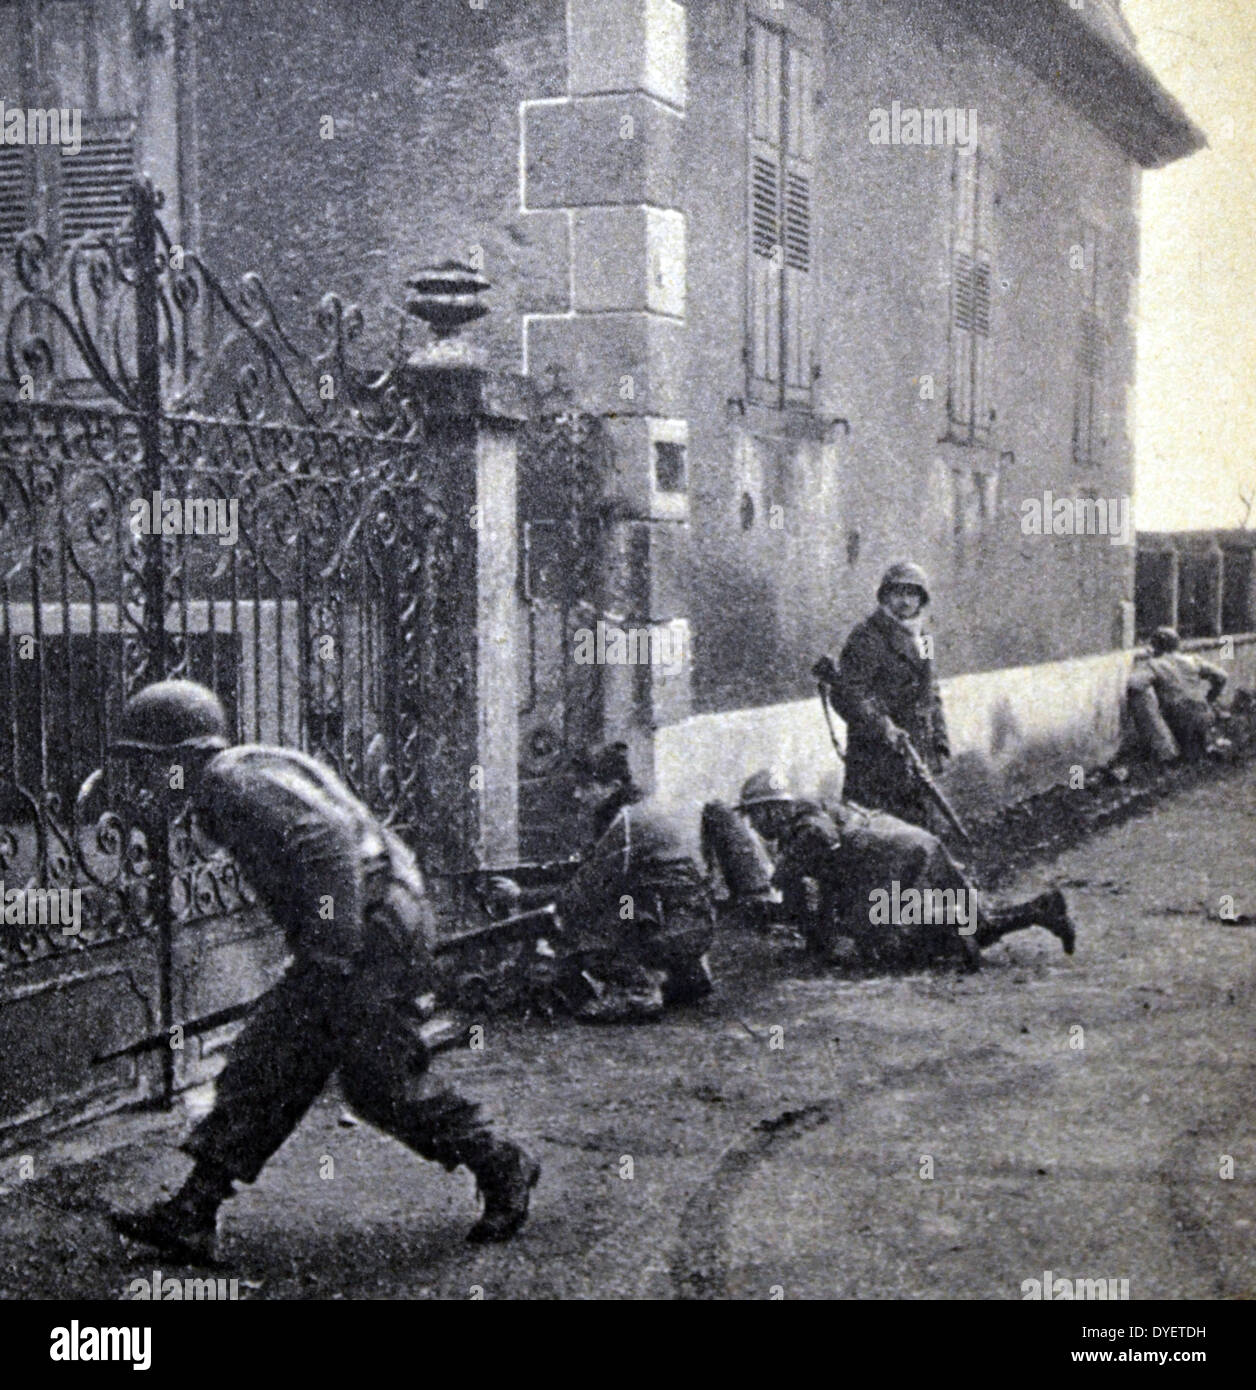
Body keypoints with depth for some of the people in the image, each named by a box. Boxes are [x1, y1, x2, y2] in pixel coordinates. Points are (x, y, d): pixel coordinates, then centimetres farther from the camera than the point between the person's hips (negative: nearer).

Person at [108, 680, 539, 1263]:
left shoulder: (239, 778, -13)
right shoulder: (220, 793, 18)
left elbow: (331, 837, -26)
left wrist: (334, 950, -24)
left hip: (375, 934, -10)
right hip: (354, 938, 10)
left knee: (382, 1085, -4)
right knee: (263, 1063, 7)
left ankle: (502, 1170, 13)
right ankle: (190, 1216, 7)